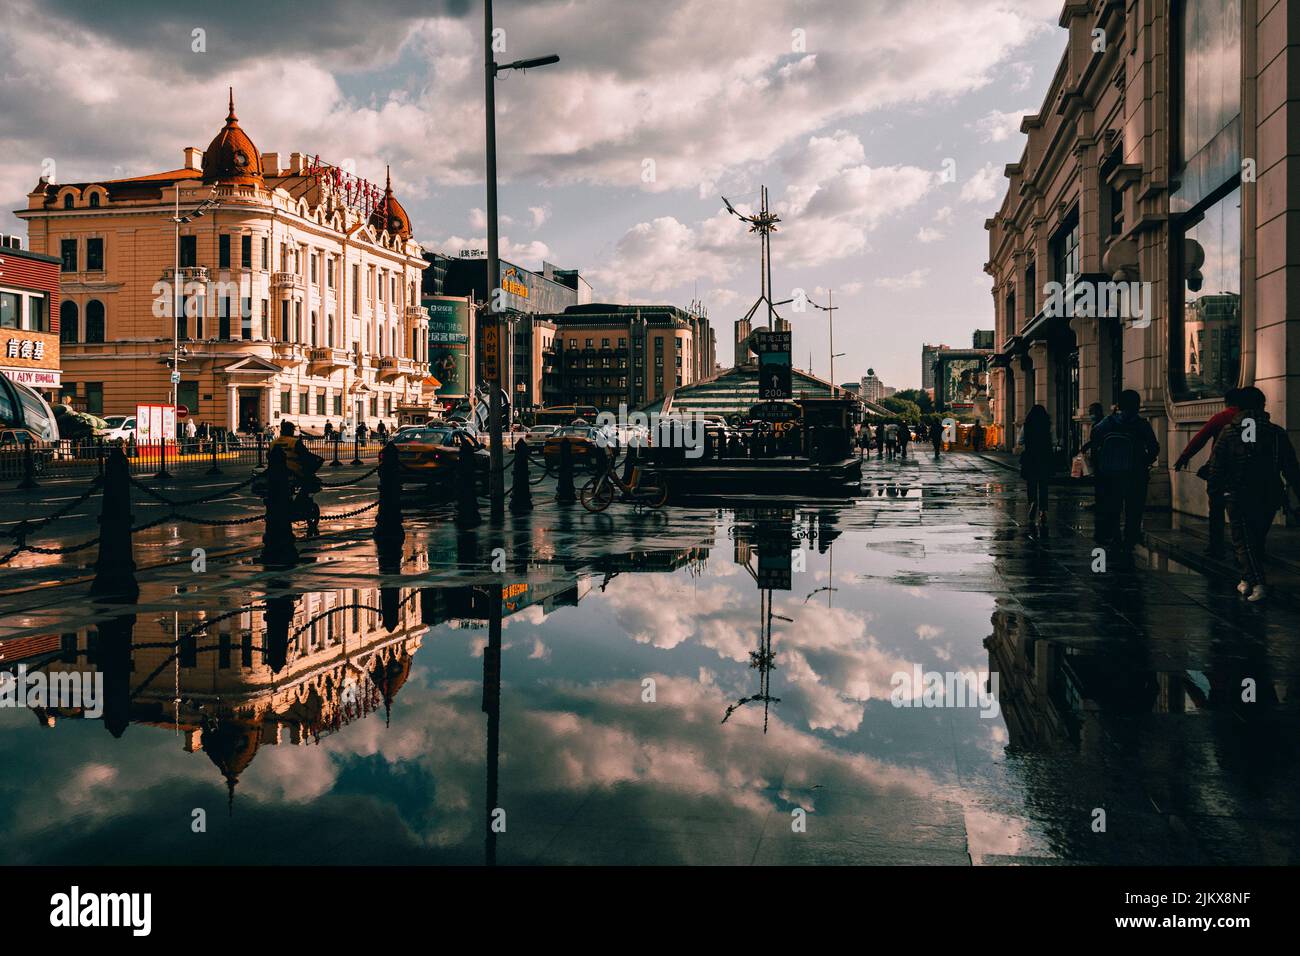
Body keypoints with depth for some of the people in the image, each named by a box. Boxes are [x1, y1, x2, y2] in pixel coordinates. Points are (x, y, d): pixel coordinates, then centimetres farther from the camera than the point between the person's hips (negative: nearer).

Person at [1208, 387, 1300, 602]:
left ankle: (1256, 583, -17)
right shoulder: (1277, 433, 3)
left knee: (1243, 541, -1)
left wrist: (1214, 489, 6)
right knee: (1258, 539, 18)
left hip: (1237, 496, -3)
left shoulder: (1228, 431, -1)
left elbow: (1216, 463, -1)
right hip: (1269, 496, 3)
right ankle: (1249, 580, 27)